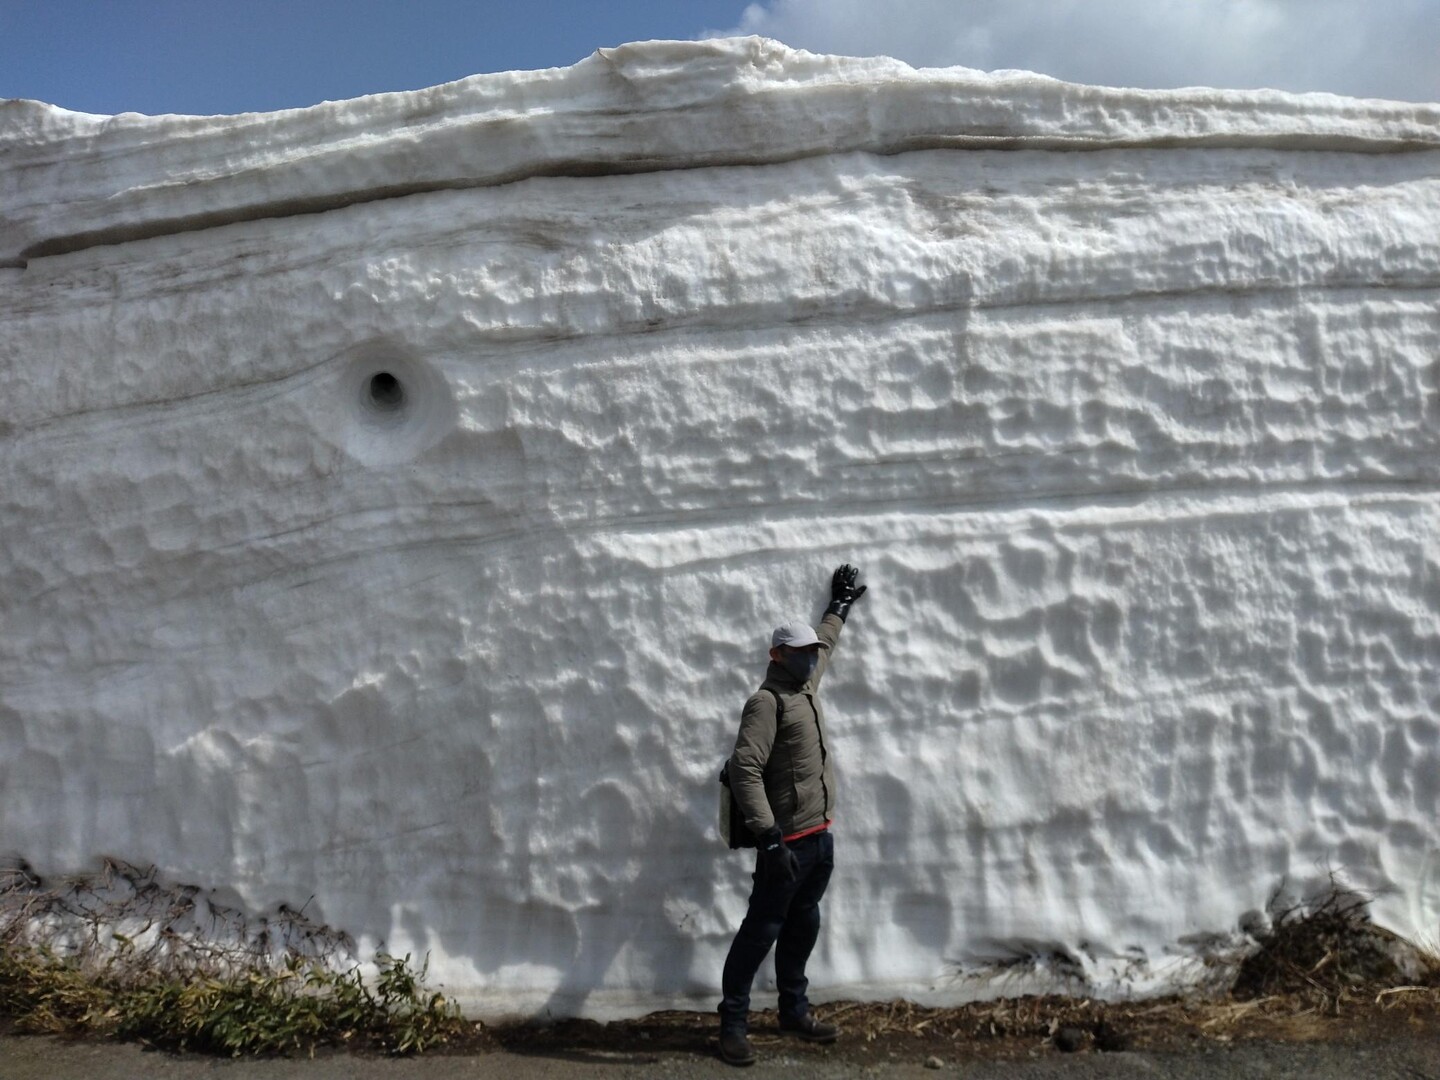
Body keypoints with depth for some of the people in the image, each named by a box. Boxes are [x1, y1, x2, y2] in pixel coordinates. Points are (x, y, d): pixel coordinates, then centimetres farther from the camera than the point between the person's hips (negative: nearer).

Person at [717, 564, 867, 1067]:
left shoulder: (806, 687, 11)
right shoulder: (766, 702, -15)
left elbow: (825, 646, 33)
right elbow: (744, 770, -24)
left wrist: (839, 606, 42)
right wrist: (767, 835, -28)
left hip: (820, 838, 8)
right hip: (788, 842, -8)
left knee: (802, 927, 17)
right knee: (761, 931, -1)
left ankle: (794, 1011, 30)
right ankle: (733, 1024, 9)